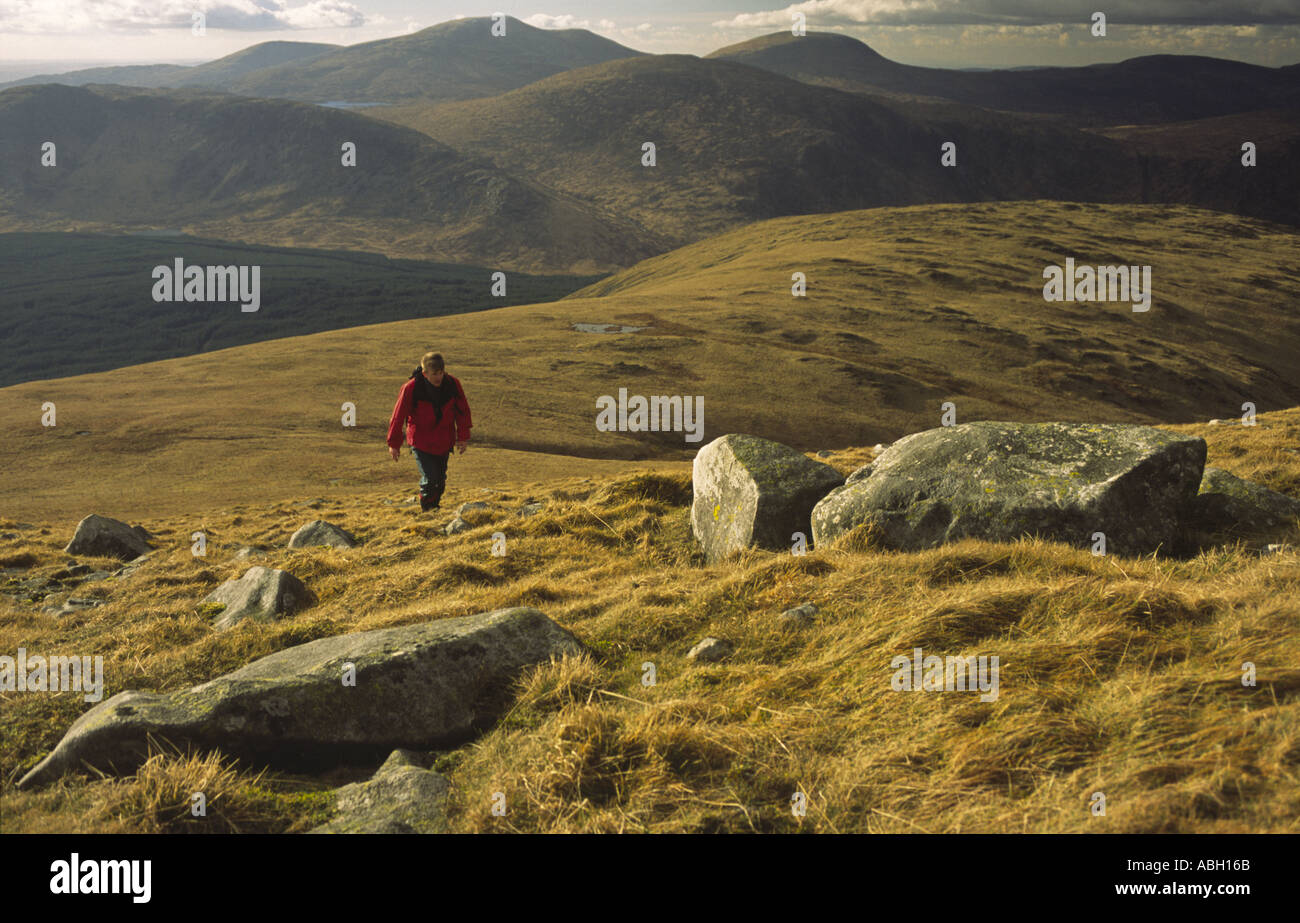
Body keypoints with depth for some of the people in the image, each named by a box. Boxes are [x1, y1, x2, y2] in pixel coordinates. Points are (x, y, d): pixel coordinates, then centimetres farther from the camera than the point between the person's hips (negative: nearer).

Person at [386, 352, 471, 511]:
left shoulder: (452, 384, -10)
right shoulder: (411, 388, -19)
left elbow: (462, 410, 4)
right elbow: (398, 415, -10)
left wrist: (463, 437, 1)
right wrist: (394, 443, -4)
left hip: (444, 442, 4)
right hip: (421, 442, -4)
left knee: (440, 480, 14)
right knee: (429, 479, -13)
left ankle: (435, 508, 34)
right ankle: (427, 510, 5)